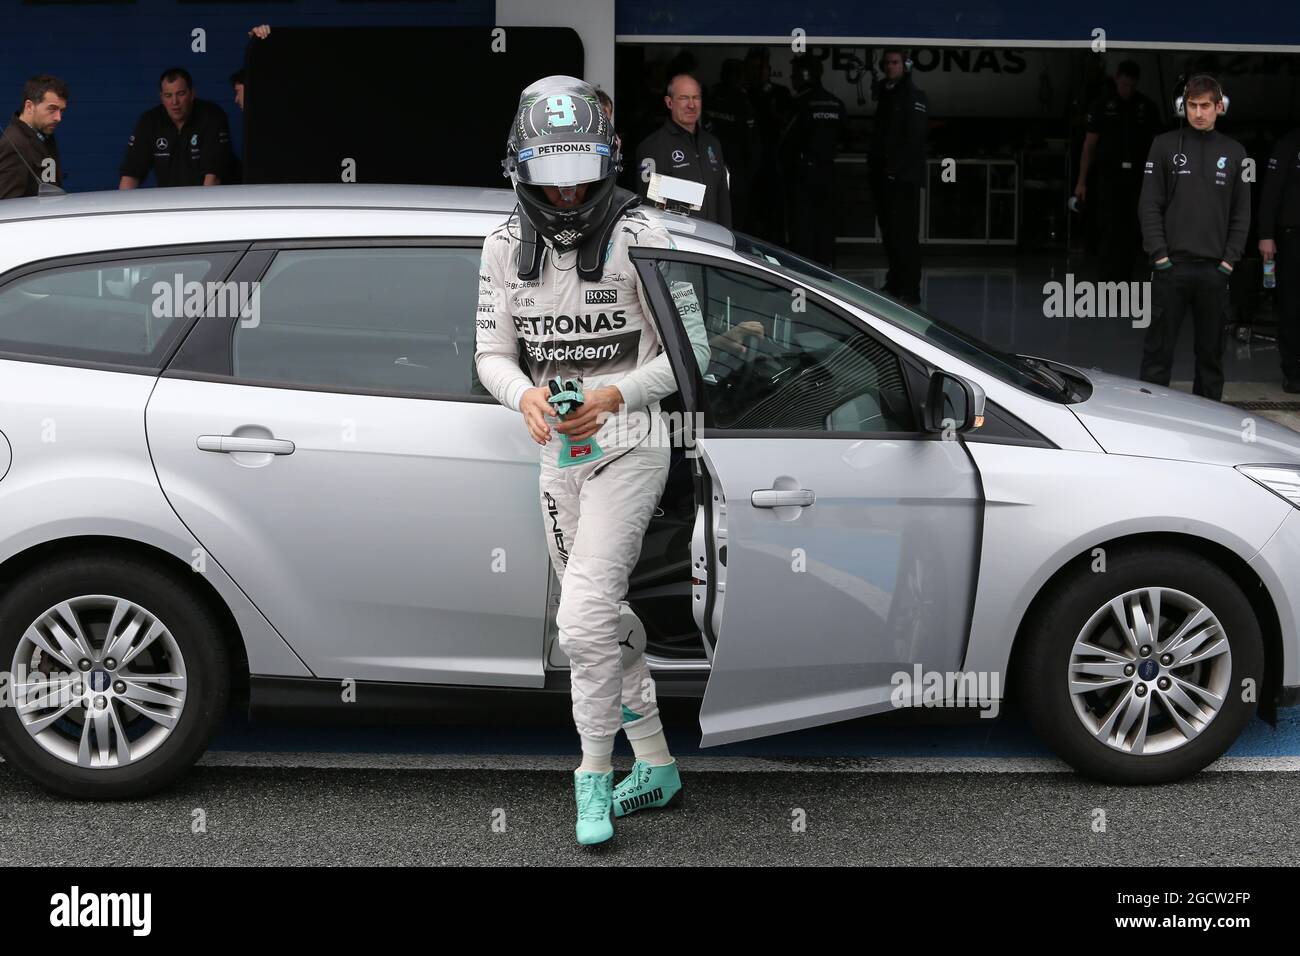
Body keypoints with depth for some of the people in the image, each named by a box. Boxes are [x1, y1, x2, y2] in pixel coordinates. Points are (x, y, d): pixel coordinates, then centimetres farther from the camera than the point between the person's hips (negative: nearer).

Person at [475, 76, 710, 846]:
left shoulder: (639, 238, -12)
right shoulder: (506, 246, 3)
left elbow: (691, 350, -10)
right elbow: (493, 353, 4)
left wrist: (614, 395, -25)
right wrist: (525, 395, -19)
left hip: (630, 445, -6)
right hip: (559, 453, 6)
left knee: (585, 621, -17)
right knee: (606, 620, 15)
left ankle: (594, 778, 0)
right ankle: (656, 767, 30)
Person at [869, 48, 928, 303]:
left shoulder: (915, 96, -6)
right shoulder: (885, 94, 19)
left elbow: (914, 137, -14)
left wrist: (897, 167, -18)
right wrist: (874, 160, 12)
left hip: (904, 177, -8)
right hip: (883, 175, 8)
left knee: (904, 233, -10)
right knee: (889, 232, 11)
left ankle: (909, 289, -10)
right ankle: (894, 282, 19)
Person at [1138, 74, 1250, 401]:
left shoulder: (1234, 152, 10)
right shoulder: (1165, 145, 4)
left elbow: (1242, 212, 9)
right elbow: (1149, 205, 0)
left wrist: (1229, 260, -1)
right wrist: (1159, 254, -8)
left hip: (1214, 270, 2)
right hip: (1171, 265, -2)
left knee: (1212, 352, 7)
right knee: (1158, 349, -1)